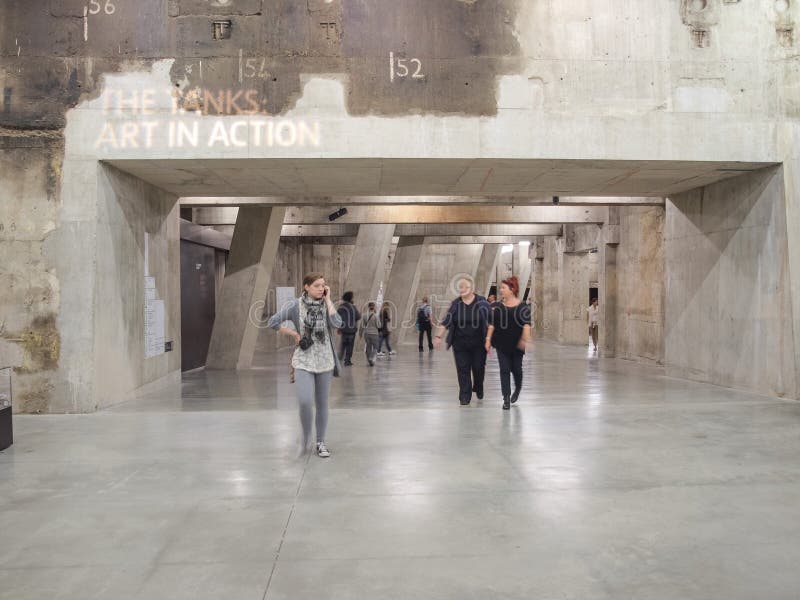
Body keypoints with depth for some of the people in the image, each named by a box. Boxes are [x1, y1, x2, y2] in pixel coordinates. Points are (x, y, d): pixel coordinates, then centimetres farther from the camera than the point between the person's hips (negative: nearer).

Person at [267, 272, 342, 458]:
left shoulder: (326, 305, 1)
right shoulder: (295, 306, -4)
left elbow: (337, 323, -16)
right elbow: (273, 322, -4)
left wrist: (328, 299, -11)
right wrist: (294, 334, -7)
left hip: (325, 361, 2)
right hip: (304, 361, -2)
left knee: (322, 404, 9)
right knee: (305, 402, -17)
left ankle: (320, 442, 24)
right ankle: (305, 436, 9)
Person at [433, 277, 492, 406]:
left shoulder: (482, 303, -3)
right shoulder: (455, 304, 3)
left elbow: (491, 321, -1)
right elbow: (446, 321, 2)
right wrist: (438, 336, -6)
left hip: (478, 344, -1)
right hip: (460, 344, 1)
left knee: (478, 368, 8)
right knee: (463, 370, -1)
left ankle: (478, 388, 36)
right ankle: (465, 397, 5)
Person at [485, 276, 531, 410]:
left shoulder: (522, 306, -5)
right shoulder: (498, 307, 5)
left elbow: (527, 324, -11)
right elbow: (492, 324, 6)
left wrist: (525, 340, -22)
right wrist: (488, 339, 0)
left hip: (517, 344, -2)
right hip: (502, 344, 2)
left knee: (516, 368, 11)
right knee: (504, 370, -2)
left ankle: (517, 389, 40)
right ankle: (506, 398, 1)